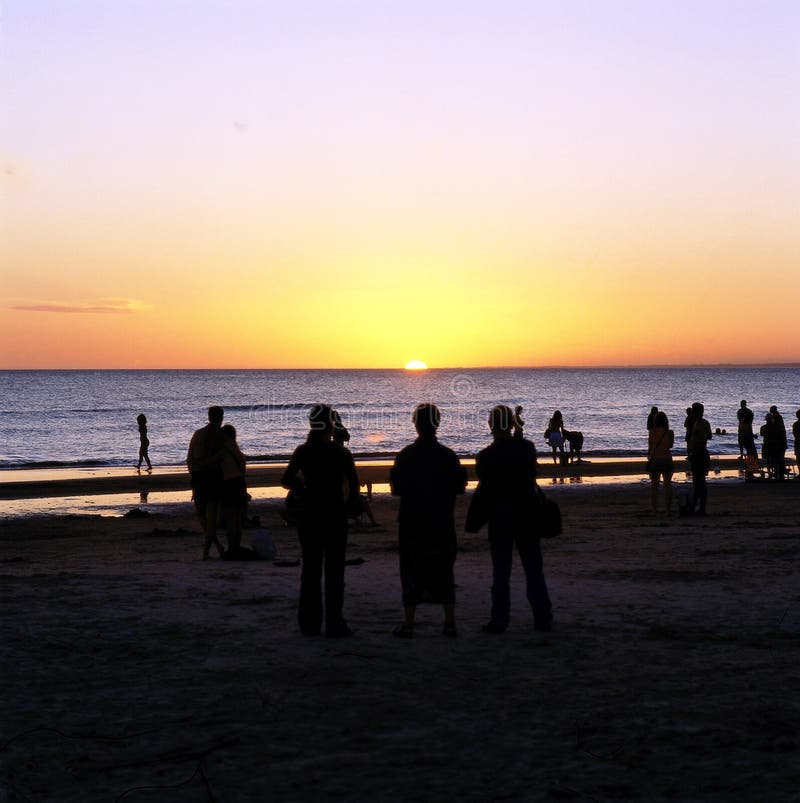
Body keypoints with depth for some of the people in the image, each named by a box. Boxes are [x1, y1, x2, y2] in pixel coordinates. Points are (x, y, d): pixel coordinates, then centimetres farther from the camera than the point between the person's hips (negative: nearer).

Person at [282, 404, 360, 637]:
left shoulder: (303, 451, 0)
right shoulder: (341, 453, -7)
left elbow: (287, 480, -4)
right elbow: (353, 485, -10)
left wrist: (303, 492, 10)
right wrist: (349, 504, 5)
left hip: (308, 515, 3)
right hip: (334, 515, -3)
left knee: (310, 569, 11)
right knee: (334, 570, 2)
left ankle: (309, 623, 13)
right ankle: (334, 624, 0)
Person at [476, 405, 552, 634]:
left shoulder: (485, 456, -10)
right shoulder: (526, 448, -4)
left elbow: (484, 489, -2)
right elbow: (532, 479, 6)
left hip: (499, 518, -2)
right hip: (526, 515, 2)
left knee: (501, 571, 3)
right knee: (534, 569, 9)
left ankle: (500, 620, 3)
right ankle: (543, 618, 11)